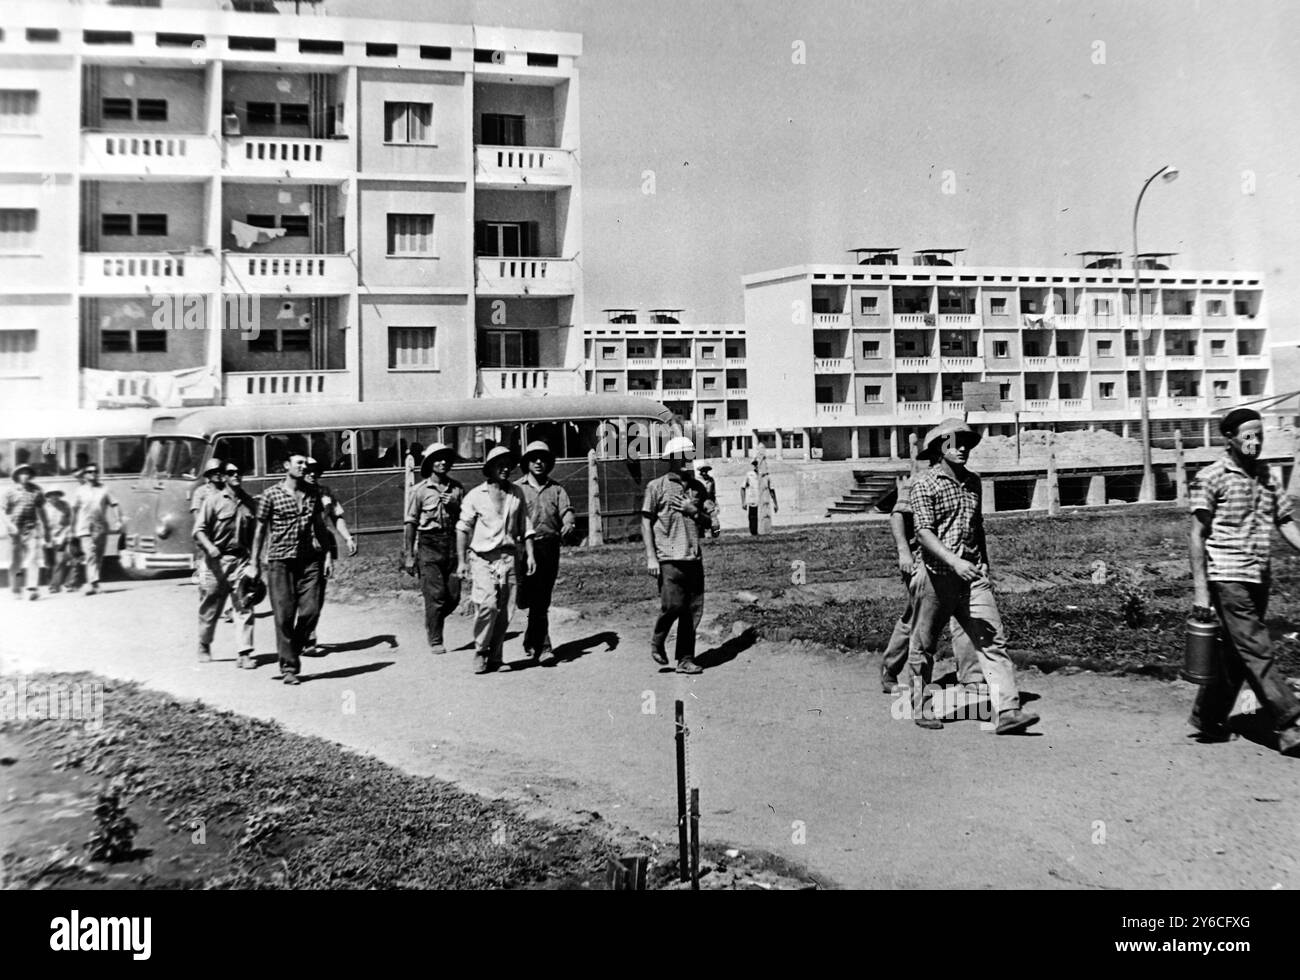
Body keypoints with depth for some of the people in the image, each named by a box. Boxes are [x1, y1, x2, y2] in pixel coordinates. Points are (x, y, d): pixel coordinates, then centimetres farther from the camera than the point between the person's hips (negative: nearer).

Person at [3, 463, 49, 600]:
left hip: (31, 528, 0)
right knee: (15, 561, 7)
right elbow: (5, 512, 2)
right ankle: (15, 590, 19)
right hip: (15, 530, 0)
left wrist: (46, 528, 17)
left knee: (33, 558, -14)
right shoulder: (10, 492, 3)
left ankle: (33, 588, -21)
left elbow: (41, 510, 17)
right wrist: (10, 525, -14)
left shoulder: (36, 490, 8)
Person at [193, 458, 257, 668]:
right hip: (215, 561, -2)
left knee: (244, 607, -7)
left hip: (240, 560, 2)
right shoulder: (213, 500, -2)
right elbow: (199, 530, -8)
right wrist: (209, 547, -25)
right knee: (210, 608, 10)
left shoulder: (248, 502, 11)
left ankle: (245, 653, -6)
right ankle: (204, 646, 32)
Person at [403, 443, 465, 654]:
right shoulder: (419, 490, -1)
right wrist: (409, 555, -1)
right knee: (436, 594, -6)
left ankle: (431, 623, 31)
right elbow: (411, 523, 1)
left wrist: (453, 506, -9)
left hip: (452, 543, 3)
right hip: (429, 544, -3)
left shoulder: (457, 488, 7)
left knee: (453, 595, 4)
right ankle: (435, 641, 5)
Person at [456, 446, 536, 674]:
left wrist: (530, 554, 7)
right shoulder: (475, 496, 1)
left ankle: (494, 656, 13)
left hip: (509, 557, 3)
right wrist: (462, 561, 0)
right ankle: (480, 651, -1)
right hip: (482, 558, -3)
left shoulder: (517, 493, 10)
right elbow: (463, 529, 4)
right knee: (487, 605, -18)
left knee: (503, 611, 1)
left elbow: (525, 526, 15)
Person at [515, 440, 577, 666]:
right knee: (527, 598, -9)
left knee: (541, 600, 7)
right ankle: (542, 646, -2)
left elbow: (566, 510, -3)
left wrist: (569, 524, -25)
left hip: (549, 548, 2)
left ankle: (531, 641, 23)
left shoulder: (556, 490, 13)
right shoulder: (517, 488, 7)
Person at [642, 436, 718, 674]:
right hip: (669, 558, -4)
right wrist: (650, 556, -6)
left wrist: (693, 511, -5)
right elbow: (646, 522, 1)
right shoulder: (656, 486, 3)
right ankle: (657, 641, 16)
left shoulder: (697, 487, 14)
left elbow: (709, 522, 15)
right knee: (672, 605, -12)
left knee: (693, 610, 3)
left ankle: (686, 659, 11)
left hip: (694, 557, 4)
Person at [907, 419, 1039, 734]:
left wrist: (985, 567, 22)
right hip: (937, 576, -4)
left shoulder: (974, 483, 14)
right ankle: (921, 707, 25)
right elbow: (924, 532, -17)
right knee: (923, 646, 8)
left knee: (993, 641, -8)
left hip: (973, 577, 5)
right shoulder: (925, 486, -6)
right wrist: (954, 561, -28)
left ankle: (1008, 711, -13)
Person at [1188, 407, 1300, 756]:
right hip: (1227, 578, -7)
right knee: (1258, 652, -8)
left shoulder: (1267, 478, 12)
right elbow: (1197, 535, -7)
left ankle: (1208, 717, 25)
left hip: (1258, 579, 7)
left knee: (1235, 654, 12)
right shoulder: (1212, 478, -6)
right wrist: (1200, 587, -11)